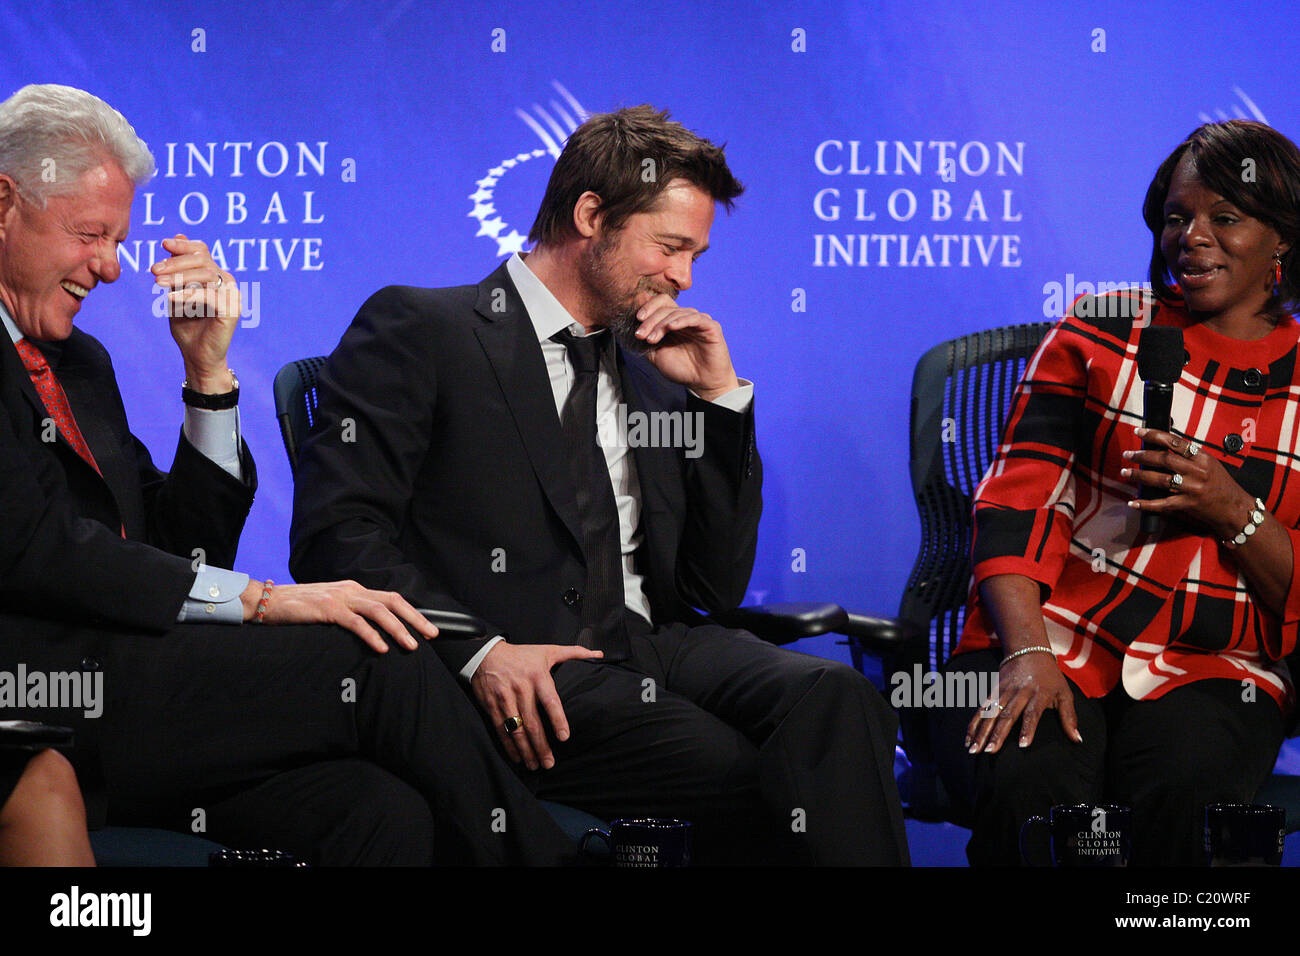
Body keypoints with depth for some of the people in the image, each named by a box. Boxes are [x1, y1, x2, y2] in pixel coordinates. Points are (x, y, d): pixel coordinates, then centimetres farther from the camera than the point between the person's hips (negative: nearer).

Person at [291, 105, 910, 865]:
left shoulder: (652, 373, 23)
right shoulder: (419, 331, 6)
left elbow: (717, 588, 21)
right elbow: (336, 534, -6)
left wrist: (719, 398, 12)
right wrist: (478, 651, -20)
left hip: (656, 649, 6)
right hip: (517, 684, -6)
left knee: (831, 697, -26)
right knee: (759, 780, -30)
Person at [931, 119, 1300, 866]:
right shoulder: (1099, 335, 10)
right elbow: (1014, 503, 0)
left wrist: (1233, 512, -11)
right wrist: (1027, 653, -17)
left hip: (1211, 669, 1)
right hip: (1054, 639, 0)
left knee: (1188, 796, -34)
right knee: (1027, 788, -33)